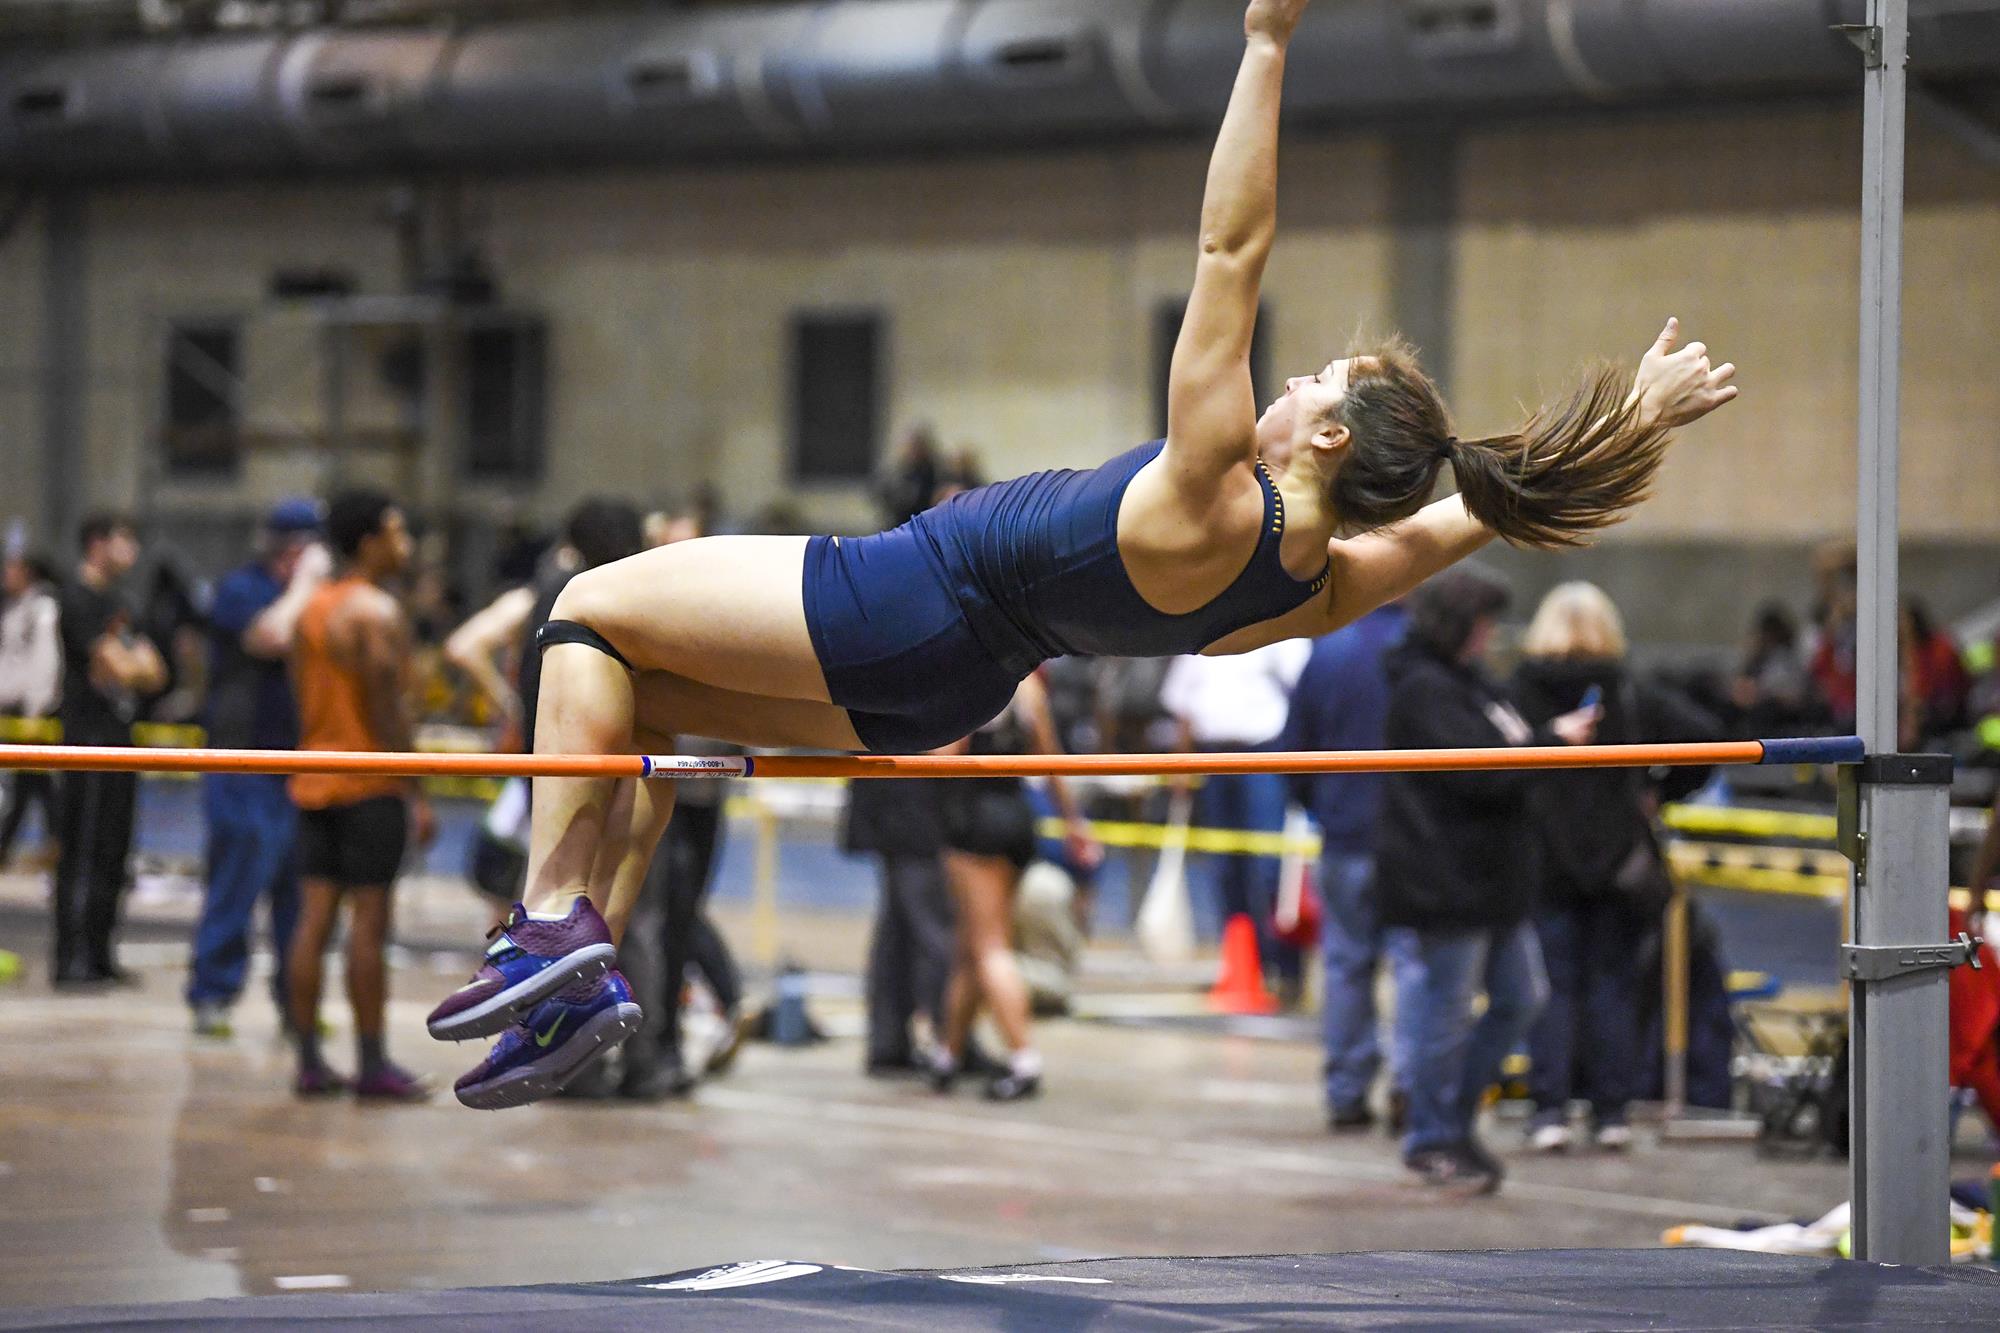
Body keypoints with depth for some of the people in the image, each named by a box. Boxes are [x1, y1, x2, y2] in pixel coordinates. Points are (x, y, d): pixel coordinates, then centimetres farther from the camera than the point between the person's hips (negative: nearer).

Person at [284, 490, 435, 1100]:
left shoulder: (311, 609, 14)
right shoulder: (377, 613, -13)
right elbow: (389, 709, -17)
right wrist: (417, 795, -13)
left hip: (316, 782, 8)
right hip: (370, 785, -8)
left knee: (315, 918, 6)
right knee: (368, 922, -5)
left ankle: (309, 1060, 6)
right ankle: (372, 1064, -3)